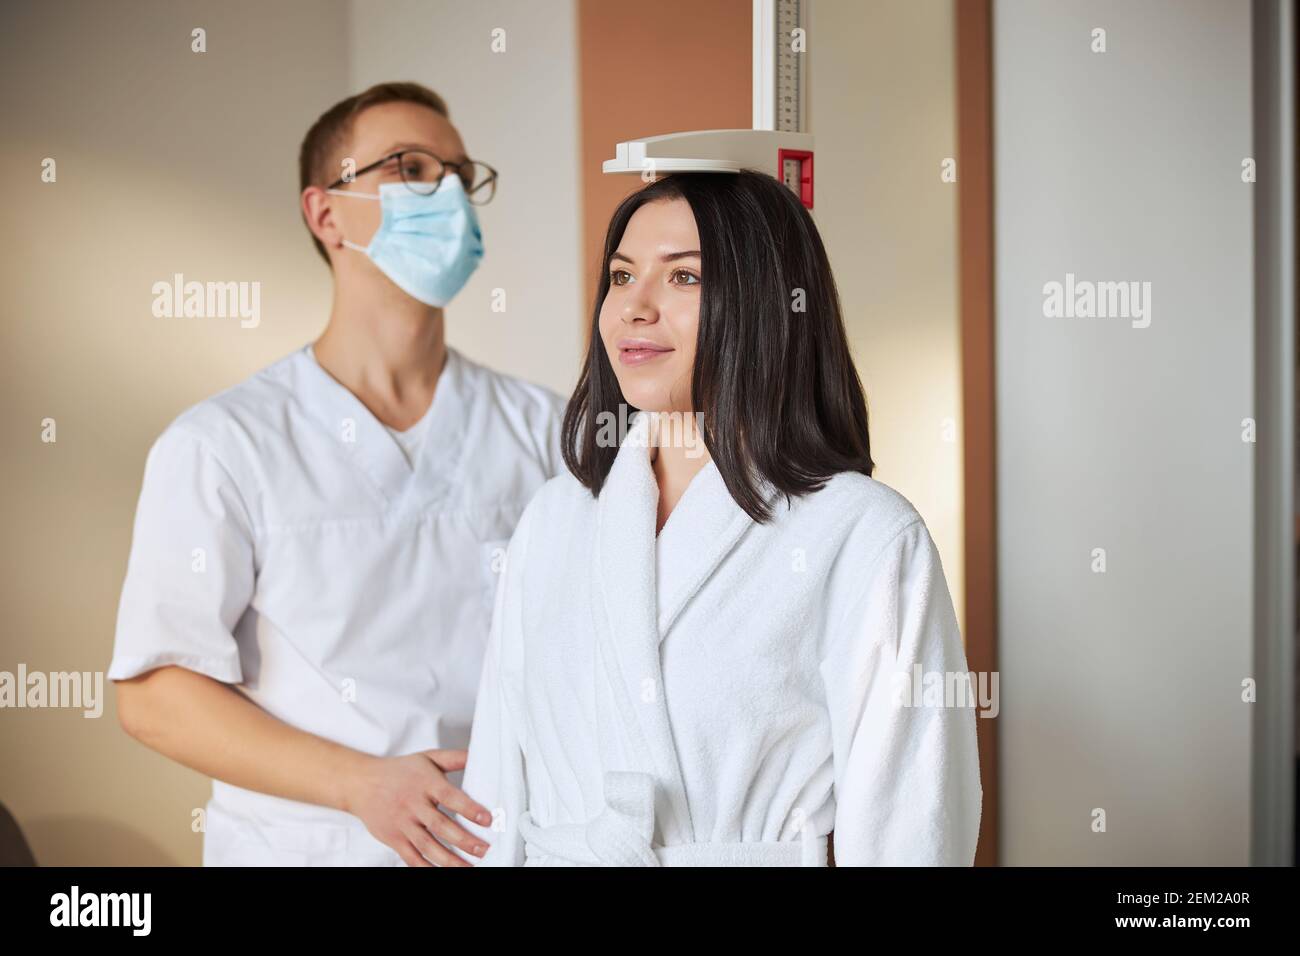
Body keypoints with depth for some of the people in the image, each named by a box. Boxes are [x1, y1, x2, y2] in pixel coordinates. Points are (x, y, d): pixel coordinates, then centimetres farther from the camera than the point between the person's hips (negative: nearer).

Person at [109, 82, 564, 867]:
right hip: (301, 844, -2)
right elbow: (155, 698, -9)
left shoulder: (545, 428, 1)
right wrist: (363, 785, -18)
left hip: (507, 839, 3)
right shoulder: (222, 445, -7)